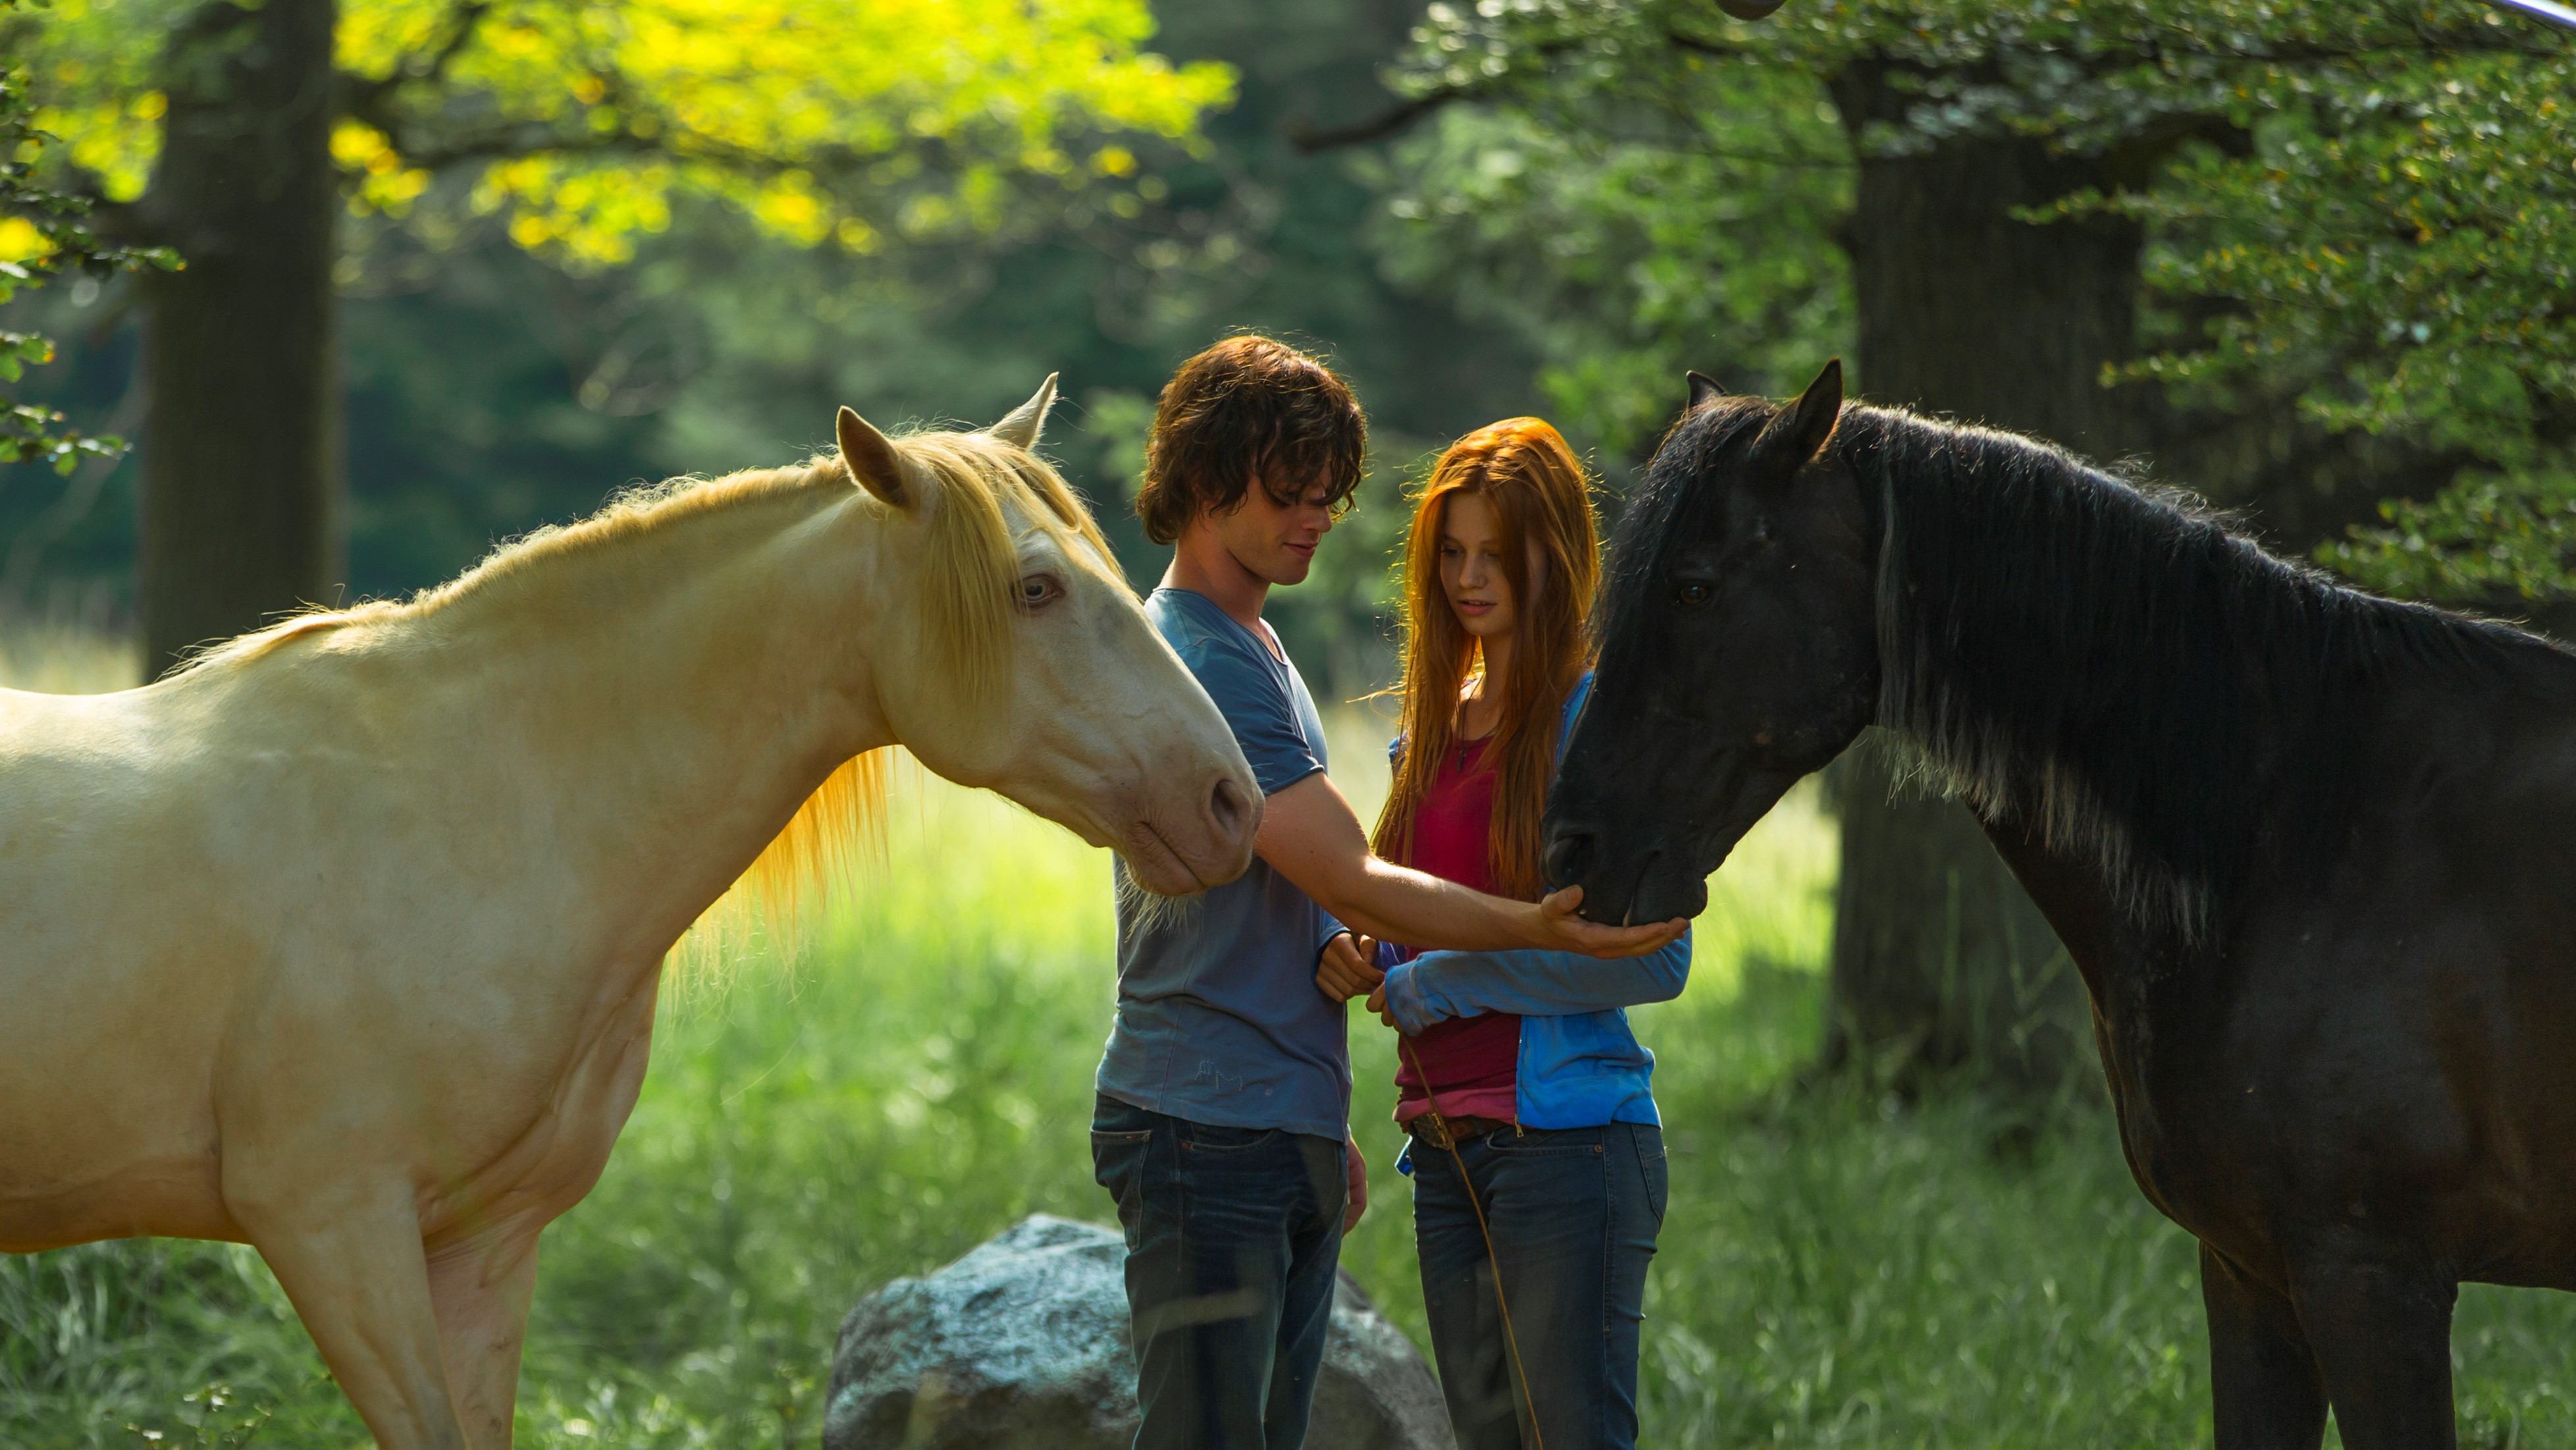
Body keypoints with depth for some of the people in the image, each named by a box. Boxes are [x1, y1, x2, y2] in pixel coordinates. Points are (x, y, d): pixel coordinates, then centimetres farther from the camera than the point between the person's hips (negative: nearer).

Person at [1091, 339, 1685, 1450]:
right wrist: (1536, 929, -28)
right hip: (1204, 1139, -10)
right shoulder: (1197, 662, -15)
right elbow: (1353, 885, -20)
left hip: (1287, 1140, 10)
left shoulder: (1254, 647, 19)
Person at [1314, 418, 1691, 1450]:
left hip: (1565, 1141, -8)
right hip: (1446, 1150, 8)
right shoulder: (1432, 726, 15)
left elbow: (1656, 959, -15)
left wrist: (1443, 982, -13)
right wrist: (1361, 957, 1)